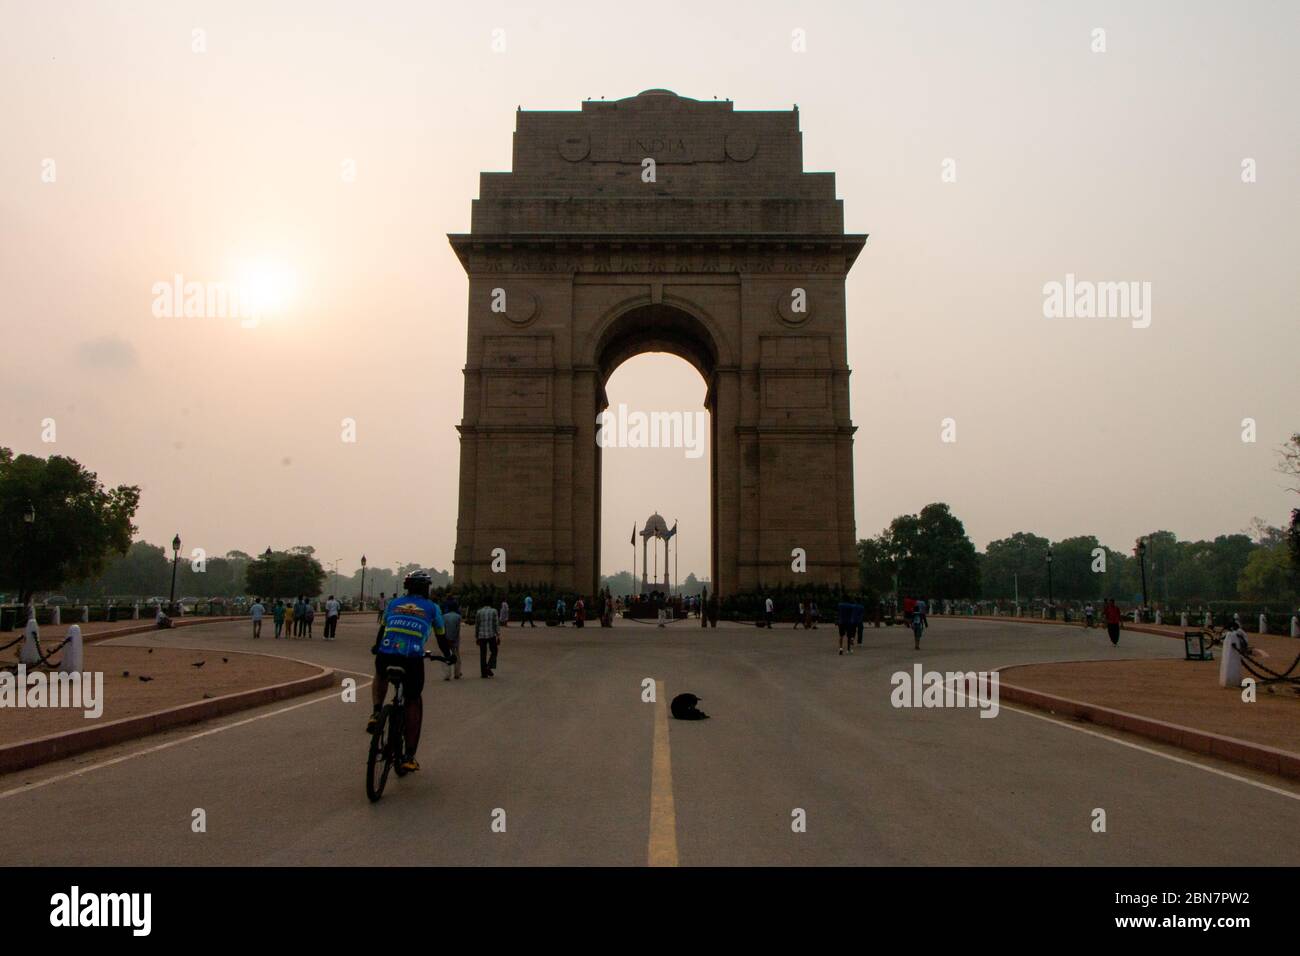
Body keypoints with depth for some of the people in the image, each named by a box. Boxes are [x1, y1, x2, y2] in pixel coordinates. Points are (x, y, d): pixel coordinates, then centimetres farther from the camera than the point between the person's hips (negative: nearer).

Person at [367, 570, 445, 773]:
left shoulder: (394, 603, 20)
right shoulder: (432, 608, 15)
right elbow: (440, 636, 25)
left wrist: (376, 648, 51)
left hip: (386, 655, 2)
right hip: (412, 659, -2)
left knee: (380, 677, 38)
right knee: (414, 702, 17)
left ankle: (376, 712, 11)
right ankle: (409, 756, 13)